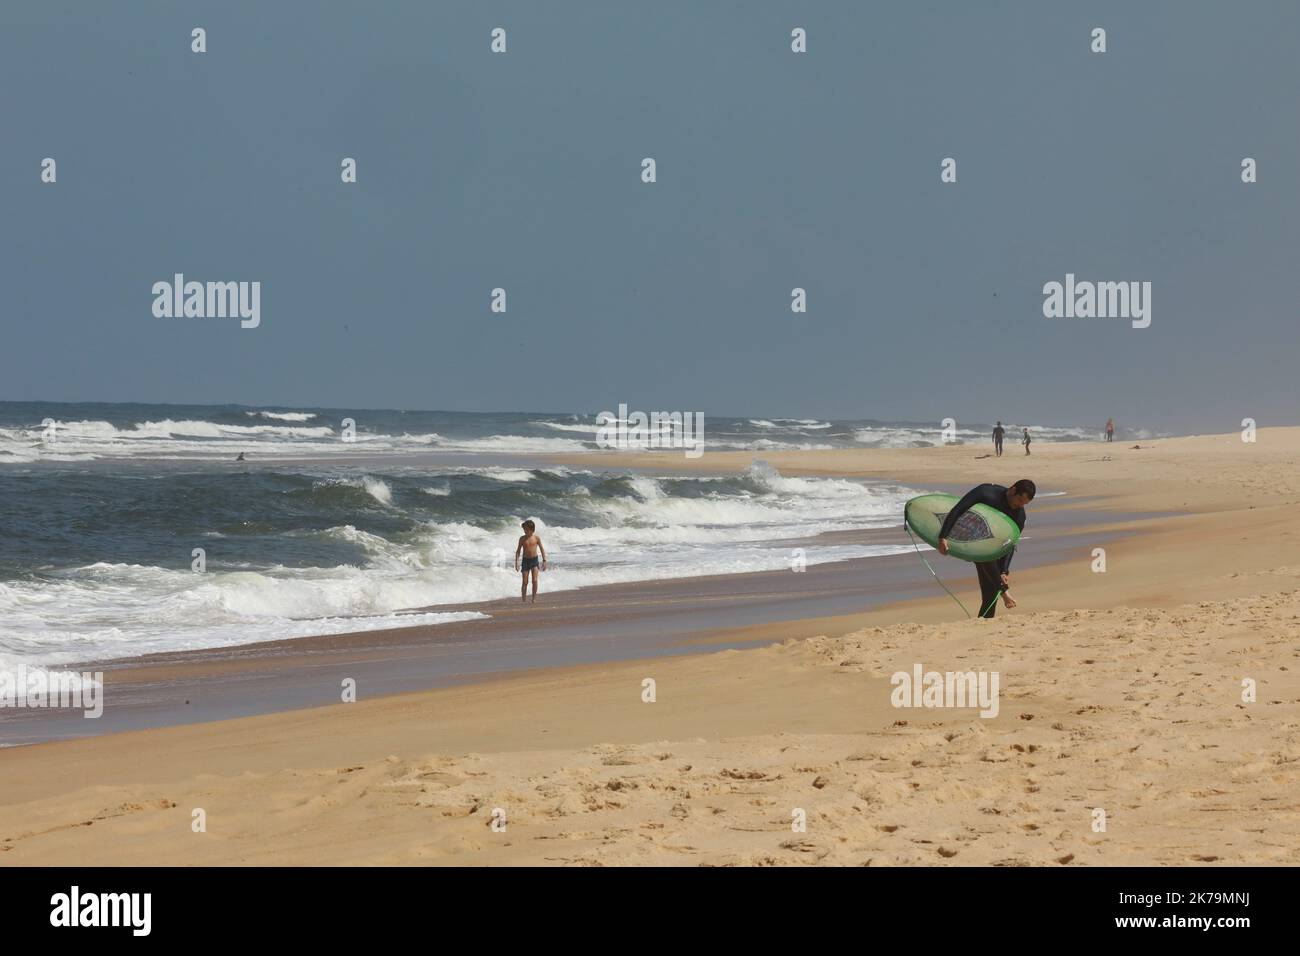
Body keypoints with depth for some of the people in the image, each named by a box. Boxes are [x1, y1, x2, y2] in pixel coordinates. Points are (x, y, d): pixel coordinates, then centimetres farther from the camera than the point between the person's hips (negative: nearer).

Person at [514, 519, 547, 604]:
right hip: (525, 560, 1)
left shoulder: (536, 538, -3)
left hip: (534, 560, -1)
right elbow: (518, 550, 5)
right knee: (525, 582, -1)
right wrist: (516, 562, -2)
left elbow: (542, 549, 5)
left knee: (535, 580, -12)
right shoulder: (522, 538, -1)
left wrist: (544, 561, 1)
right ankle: (523, 600, 7)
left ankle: (534, 598, -1)